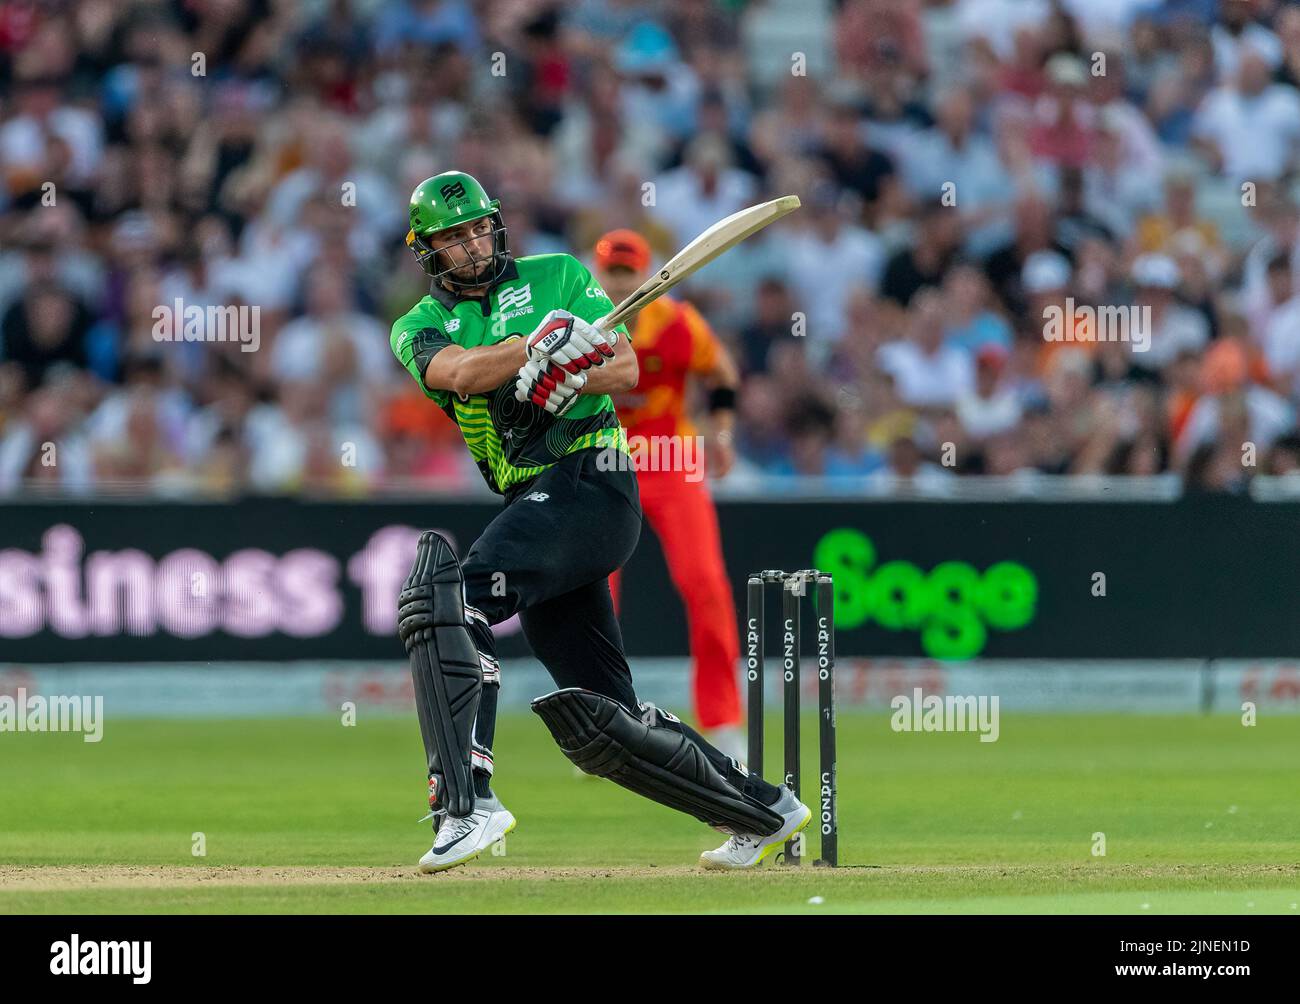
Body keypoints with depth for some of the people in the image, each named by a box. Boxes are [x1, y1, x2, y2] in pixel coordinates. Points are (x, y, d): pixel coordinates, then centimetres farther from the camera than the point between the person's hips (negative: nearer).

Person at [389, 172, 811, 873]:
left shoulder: (557, 277, 12)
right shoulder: (419, 328, 17)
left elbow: (626, 370, 3)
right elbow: (459, 373, -7)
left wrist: (570, 375, -18)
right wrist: (537, 346, -23)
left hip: (590, 479, -6)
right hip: (534, 504, 6)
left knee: (447, 593, -28)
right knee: (600, 721, 5)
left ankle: (466, 802, -35)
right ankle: (766, 813, 18)